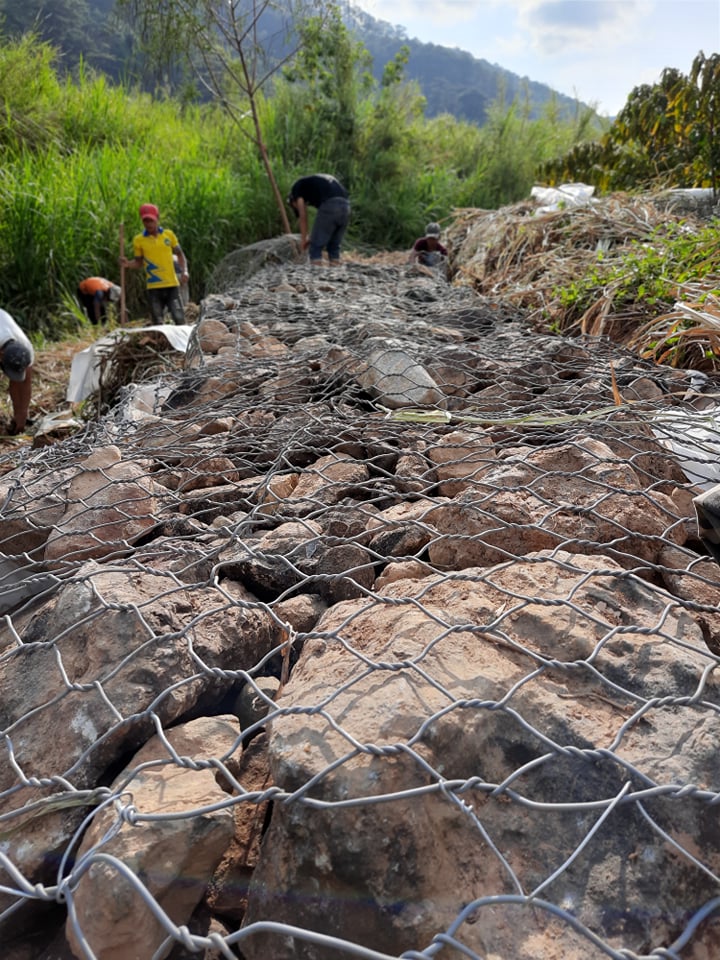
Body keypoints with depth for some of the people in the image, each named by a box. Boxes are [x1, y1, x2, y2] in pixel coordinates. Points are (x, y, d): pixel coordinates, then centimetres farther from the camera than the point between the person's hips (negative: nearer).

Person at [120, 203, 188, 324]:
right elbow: (138, 263, 12)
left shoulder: (169, 234, 5)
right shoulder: (138, 240, 3)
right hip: (153, 287, 0)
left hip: (172, 284, 0)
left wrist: (184, 271, -2)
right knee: (158, 322, 4)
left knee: (180, 319, -3)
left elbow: (180, 254, 14)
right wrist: (127, 263, -9)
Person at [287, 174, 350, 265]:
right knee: (335, 246, 17)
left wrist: (304, 238, 19)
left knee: (316, 247, 3)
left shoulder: (297, 187, 18)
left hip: (329, 205, -7)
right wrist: (312, 236, 36)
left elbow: (303, 215, 12)